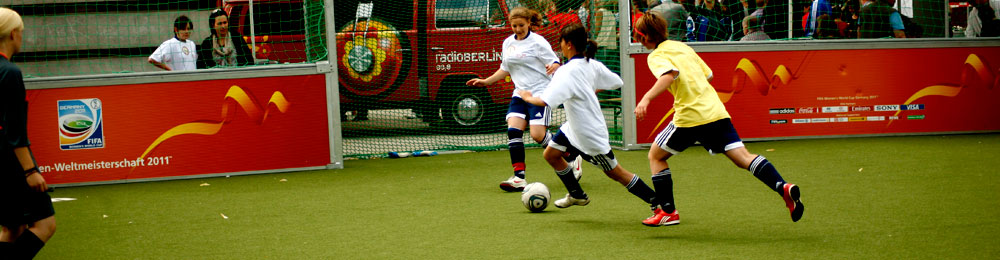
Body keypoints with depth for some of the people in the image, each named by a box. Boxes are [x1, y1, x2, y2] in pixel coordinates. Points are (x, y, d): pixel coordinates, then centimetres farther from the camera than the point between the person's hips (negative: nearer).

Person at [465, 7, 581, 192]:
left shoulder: (538, 42, -7)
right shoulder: (508, 43, 12)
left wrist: (554, 67, -32)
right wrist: (486, 81, 21)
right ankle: (519, 178, -12)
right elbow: (505, 69, 26)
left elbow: (555, 63, -9)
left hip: (540, 93, -6)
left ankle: (571, 158, 11)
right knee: (513, 131, -12)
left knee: (538, 135, -14)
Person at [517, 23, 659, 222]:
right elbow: (616, 82, 11)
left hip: (589, 134, -9)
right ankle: (577, 195, 30)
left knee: (615, 173, 3)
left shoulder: (567, 72, -26)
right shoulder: (591, 64, -1)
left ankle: (657, 201, 10)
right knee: (550, 155, 16)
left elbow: (544, 101, -33)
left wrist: (528, 97, -13)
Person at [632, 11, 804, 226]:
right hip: (715, 110, 6)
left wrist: (646, 98, -35)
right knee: (742, 156, 0)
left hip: (690, 116, -6)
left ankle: (668, 211, 12)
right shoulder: (682, 47, 19)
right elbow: (708, 75, 26)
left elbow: (670, 74, -25)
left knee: (655, 156, 14)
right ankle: (783, 187, -21)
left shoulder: (656, 56, -3)